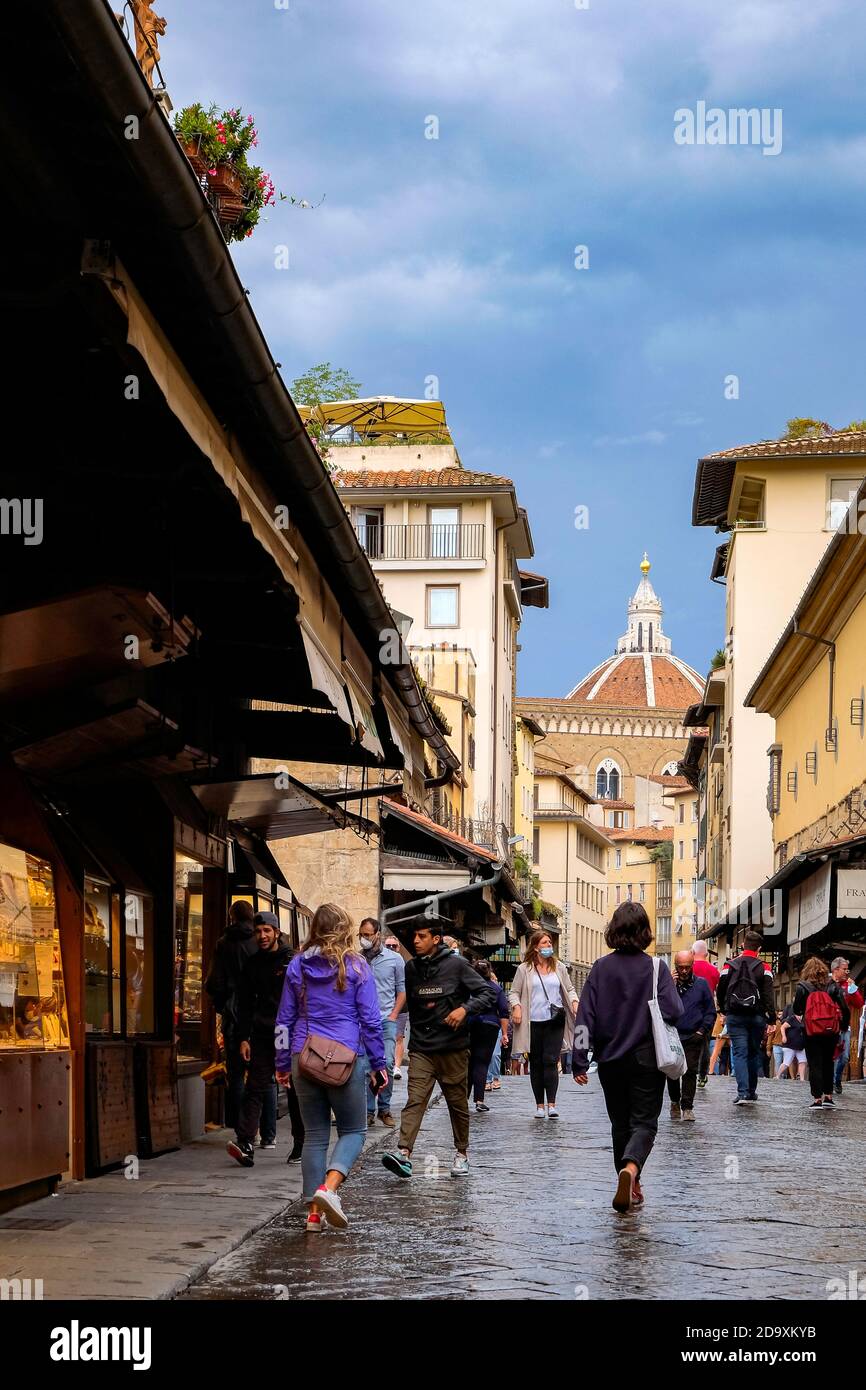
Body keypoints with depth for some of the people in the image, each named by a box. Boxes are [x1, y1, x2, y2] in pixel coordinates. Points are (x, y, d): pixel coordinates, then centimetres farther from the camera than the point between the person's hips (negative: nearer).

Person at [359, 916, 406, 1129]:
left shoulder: (394, 959, 5)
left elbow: (402, 990, 7)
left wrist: (393, 1015, -3)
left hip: (386, 1019, -1)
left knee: (387, 1065, -9)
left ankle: (385, 1109, 3)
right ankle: (368, 1110, 5)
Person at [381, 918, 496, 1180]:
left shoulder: (456, 964, -5)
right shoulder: (411, 967, 8)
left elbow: (489, 993, -6)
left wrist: (465, 1008, -22)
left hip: (453, 1047, -2)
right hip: (421, 1048, 2)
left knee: (457, 1102, 9)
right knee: (415, 1099, -12)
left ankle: (462, 1153, 24)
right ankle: (403, 1153, -24)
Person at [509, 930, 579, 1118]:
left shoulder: (559, 967, 11)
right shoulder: (524, 969, 4)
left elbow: (569, 988, 18)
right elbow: (514, 992, 6)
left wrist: (574, 1002, -2)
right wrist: (516, 1007, -12)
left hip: (555, 1020, 0)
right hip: (533, 1023, 0)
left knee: (551, 1061, -10)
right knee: (536, 1064, 5)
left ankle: (551, 1104, -13)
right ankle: (539, 1105, 12)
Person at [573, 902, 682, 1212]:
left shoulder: (601, 968, -3)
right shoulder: (655, 968, -9)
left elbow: (585, 1016, -5)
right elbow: (674, 1012, -15)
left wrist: (580, 1060, -2)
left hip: (610, 1059, 3)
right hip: (647, 1058, -2)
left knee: (620, 1124, 17)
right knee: (644, 1122, 0)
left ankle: (630, 1188, 24)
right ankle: (630, 1169, -28)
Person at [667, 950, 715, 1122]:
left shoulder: (701, 984, 7)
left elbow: (711, 1011, 10)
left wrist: (703, 1030, -2)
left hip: (694, 1037, -1)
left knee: (690, 1072, -6)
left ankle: (687, 1107, -2)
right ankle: (675, 1102, 22)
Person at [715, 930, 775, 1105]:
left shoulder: (729, 965, 4)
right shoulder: (764, 967, 0)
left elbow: (720, 991, 7)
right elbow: (768, 994, -8)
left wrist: (725, 1011, 21)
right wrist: (772, 1017, -8)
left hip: (735, 1017, 0)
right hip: (756, 1017, 0)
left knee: (739, 1053, -2)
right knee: (753, 1053, 15)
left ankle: (743, 1092, -15)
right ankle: (751, 1091, 22)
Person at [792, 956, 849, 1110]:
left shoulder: (803, 987, -4)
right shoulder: (833, 985, 2)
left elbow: (797, 1010, -1)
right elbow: (844, 1008, 0)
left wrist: (794, 1002, 22)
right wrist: (844, 1026, 12)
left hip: (812, 1033, -3)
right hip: (831, 1032, 3)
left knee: (814, 1064, 2)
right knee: (828, 1063, 16)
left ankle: (817, 1099, -4)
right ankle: (828, 1096, 17)